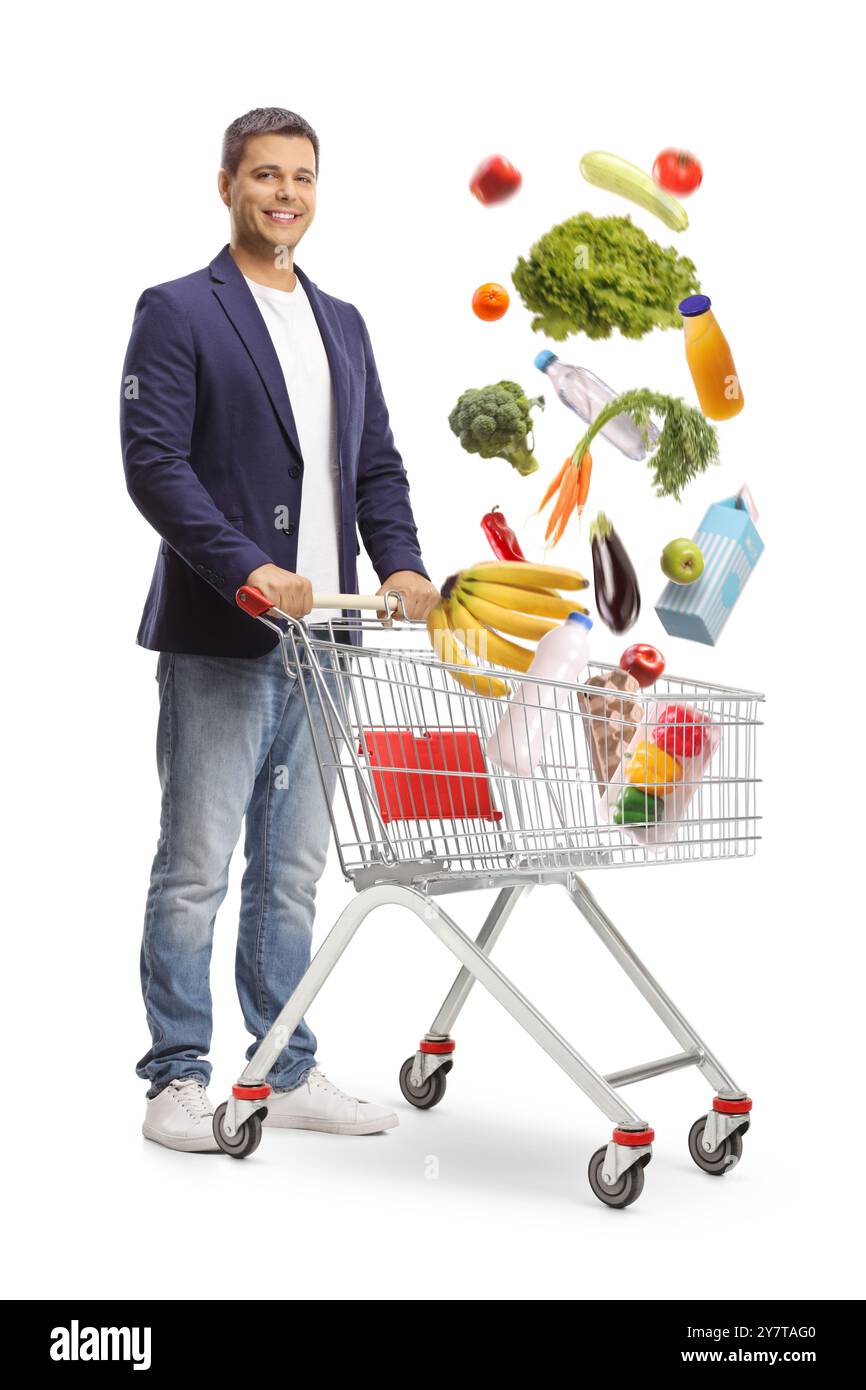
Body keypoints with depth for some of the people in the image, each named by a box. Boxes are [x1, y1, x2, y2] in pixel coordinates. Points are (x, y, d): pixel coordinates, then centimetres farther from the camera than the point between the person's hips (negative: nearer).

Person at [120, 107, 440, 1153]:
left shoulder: (342, 323, 18)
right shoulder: (177, 313, -2)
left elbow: (376, 463, 17)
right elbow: (153, 463, -12)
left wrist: (400, 563, -1)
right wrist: (244, 568, -24)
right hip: (217, 641, -6)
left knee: (294, 870, 12)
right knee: (196, 869, -1)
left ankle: (287, 1075, 21)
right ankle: (177, 1079, 10)